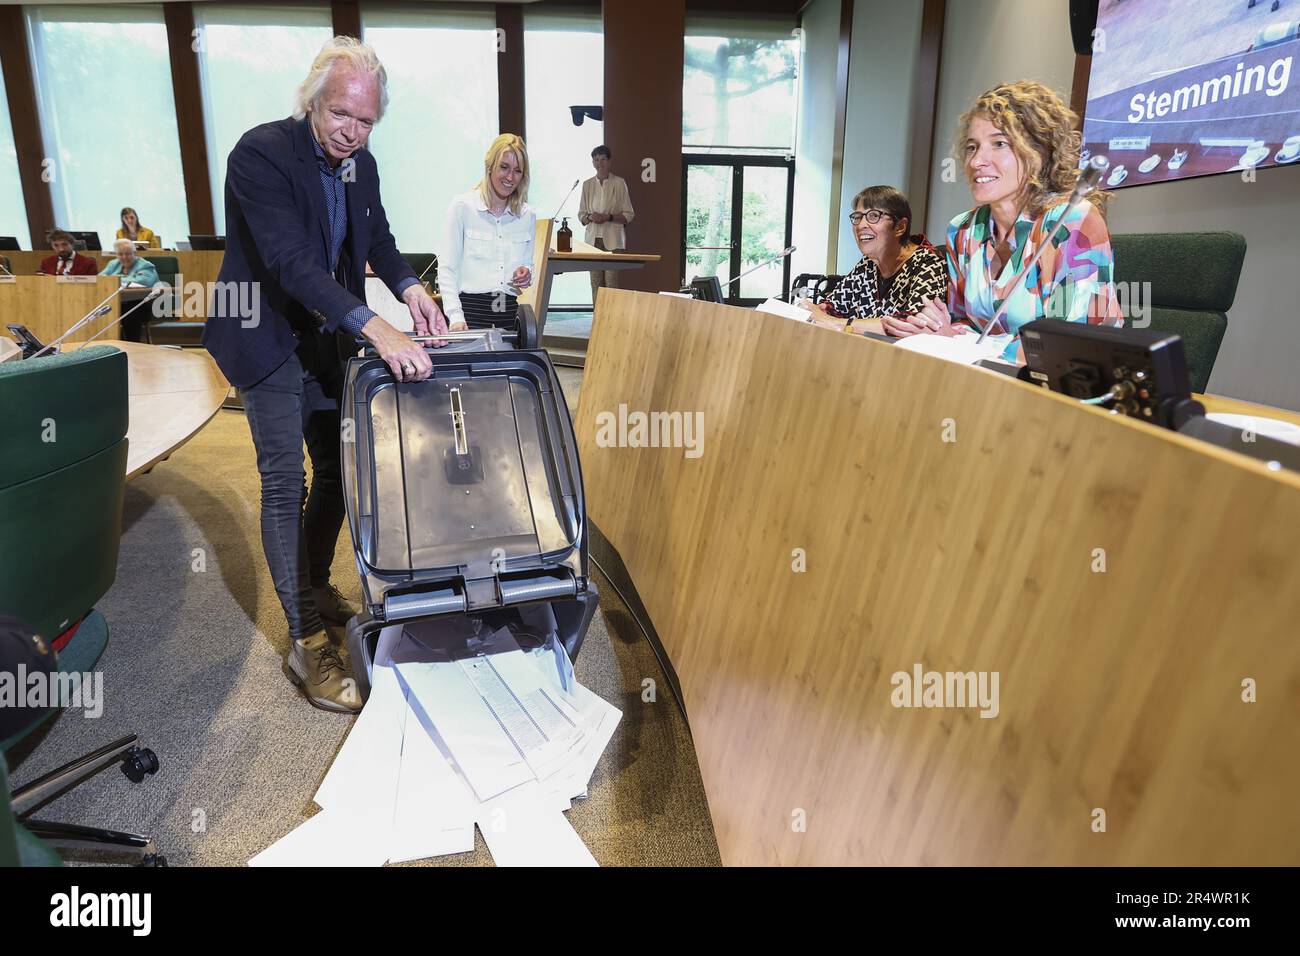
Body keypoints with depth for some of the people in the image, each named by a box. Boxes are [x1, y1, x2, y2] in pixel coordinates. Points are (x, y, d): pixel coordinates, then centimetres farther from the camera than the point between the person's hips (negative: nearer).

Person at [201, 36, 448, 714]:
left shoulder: (360, 163, 1)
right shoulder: (260, 154, -22)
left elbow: (378, 239, 13)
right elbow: (289, 260, -33)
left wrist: (408, 287, -9)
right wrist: (375, 328, -43)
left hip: (329, 339, 7)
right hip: (268, 342, -7)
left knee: (338, 471, 13)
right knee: (285, 485, -5)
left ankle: (316, 587, 34)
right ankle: (306, 644, 1)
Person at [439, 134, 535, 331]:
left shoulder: (528, 215, 11)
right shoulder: (462, 207, -1)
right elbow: (446, 269, -4)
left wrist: (527, 274, -2)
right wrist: (455, 316, -15)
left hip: (509, 311, 4)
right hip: (470, 308, -4)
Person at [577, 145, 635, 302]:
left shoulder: (619, 183, 4)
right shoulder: (587, 185, 14)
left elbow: (628, 214, 3)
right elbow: (581, 215, 17)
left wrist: (608, 217, -12)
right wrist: (590, 217, -6)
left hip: (613, 239, -3)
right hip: (593, 238, 3)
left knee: (612, 282, -11)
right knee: (595, 283, 0)